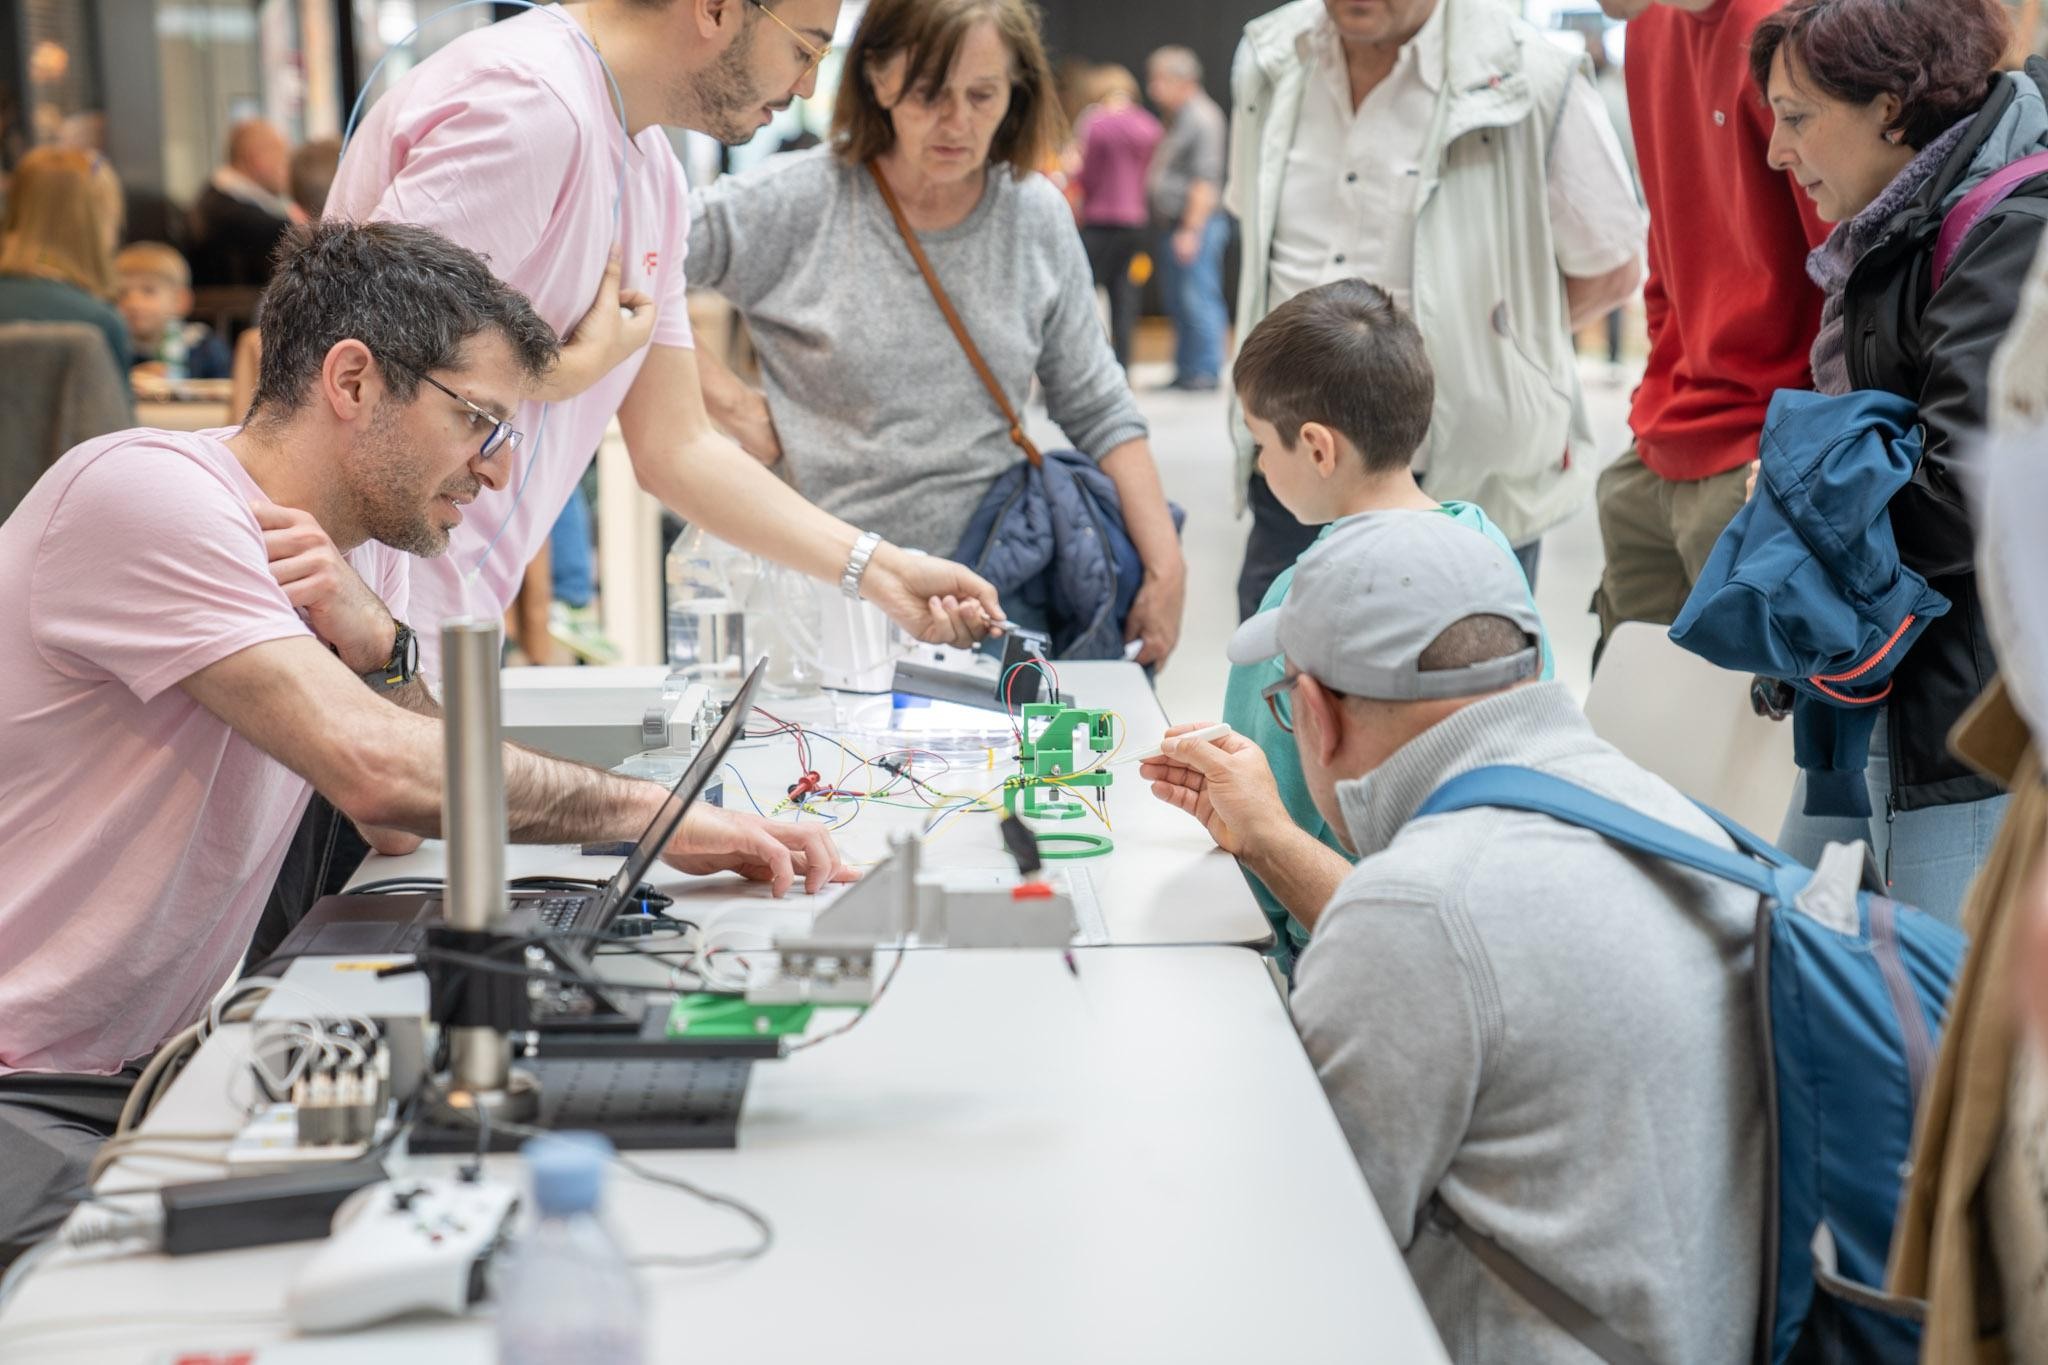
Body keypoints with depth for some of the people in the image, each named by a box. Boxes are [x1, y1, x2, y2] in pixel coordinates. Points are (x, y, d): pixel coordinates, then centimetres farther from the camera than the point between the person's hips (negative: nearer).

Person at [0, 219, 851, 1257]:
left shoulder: (365, 553, 10)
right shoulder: (148, 496, -18)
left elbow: (405, 823, 5)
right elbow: (376, 771, -28)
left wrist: (379, 648, -13)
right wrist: (651, 813, -19)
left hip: (149, 1073, 8)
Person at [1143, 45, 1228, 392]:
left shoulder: (1202, 117, -12)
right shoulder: (1175, 119, 18)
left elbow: (1206, 181, -18)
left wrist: (1191, 230, -21)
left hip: (1195, 223, -10)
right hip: (1170, 226, 10)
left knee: (1198, 296, -10)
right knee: (1178, 302, 11)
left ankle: (1206, 371, -7)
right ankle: (1185, 371, 15)